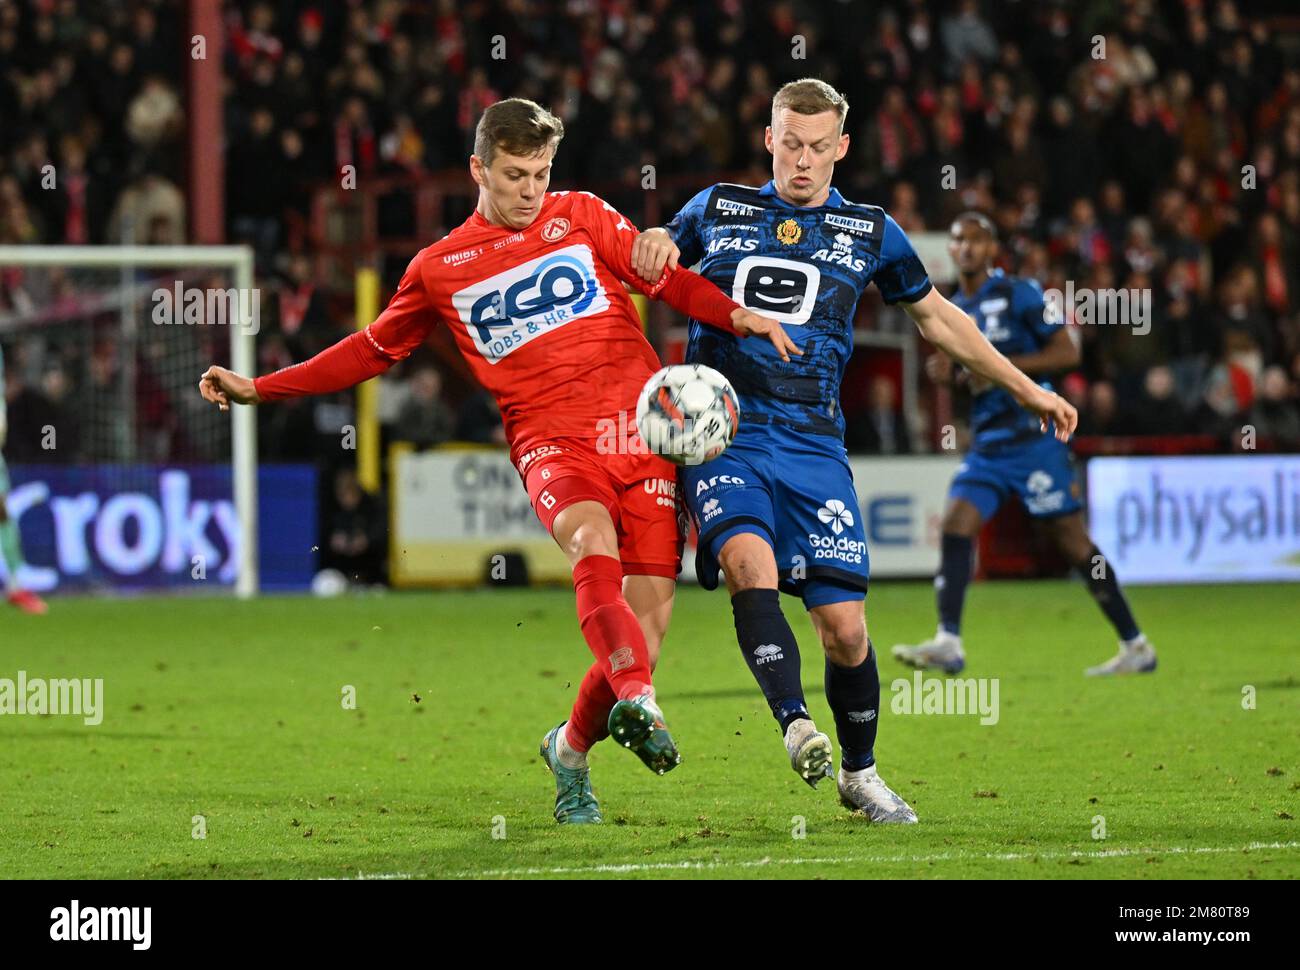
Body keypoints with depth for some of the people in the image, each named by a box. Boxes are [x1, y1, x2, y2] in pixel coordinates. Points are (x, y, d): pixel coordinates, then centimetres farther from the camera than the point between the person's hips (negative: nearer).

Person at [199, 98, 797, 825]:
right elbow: (373, 350, 22)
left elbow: (664, 278, 13)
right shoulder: (440, 268, 12)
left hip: (644, 431, 1)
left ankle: (573, 749, 17)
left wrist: (739, 315, -5)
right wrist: (260, 389, 18)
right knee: (594, 542, -35)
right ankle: (640, 706, -51)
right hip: (551, 441, -1)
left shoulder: (582, 217, 13)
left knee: (649, 616, -6)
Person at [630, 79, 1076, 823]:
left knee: (845, 625, -4)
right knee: (751, 563, -31)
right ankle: (797, 724, -32)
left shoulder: (870, 232, 10)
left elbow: (936, 315, 23)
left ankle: (859, 772, 17)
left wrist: (1027, 389, 25)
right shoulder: (716, 210, 10)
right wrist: (652, 245, -3)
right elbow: (653, 268, 23)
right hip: (723, 433, -1)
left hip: (813, 447, 1)